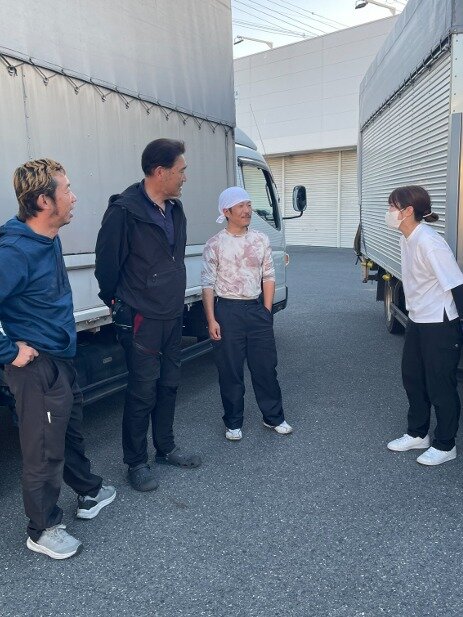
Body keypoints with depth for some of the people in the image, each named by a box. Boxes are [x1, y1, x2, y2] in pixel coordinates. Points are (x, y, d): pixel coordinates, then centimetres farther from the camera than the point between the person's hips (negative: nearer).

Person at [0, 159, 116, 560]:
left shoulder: (49, 240, 4)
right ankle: (43, 530, 28)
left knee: (72, 432, 24)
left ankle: (89, 493, 45)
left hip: (62, 360, 9)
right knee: (45, 450, 7)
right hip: (38, 367, -9)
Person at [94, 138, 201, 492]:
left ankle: (166, 448, 34)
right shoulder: (125, 211, -18)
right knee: (143, 391, 1)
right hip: (141, 320, -8)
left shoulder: (175, 209, 8)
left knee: (169, 384, 16)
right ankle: (136, 462, 20)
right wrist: (117, 302, 2)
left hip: (172, 316, 8)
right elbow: (107, 263, -11)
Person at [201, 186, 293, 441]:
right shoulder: (215, 244, -4)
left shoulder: (261, 240, 6)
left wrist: (266, 312, 4)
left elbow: (268, 278, 9)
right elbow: (208, 285, -4)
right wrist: (211, 320, -9)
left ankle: (274, 417, 27)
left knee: (266, 367, 10)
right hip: (228, 310, -3)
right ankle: (233, 423, 22)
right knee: (230, 371, 6)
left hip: (257, 308, 3)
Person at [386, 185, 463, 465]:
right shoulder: (407, 239, 4)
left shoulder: (430, 243, -23)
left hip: (440, 325, -9)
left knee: (440, 386, 4)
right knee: (412, 378, 18)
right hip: (417, 321, 9)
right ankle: (418, 434, 35)